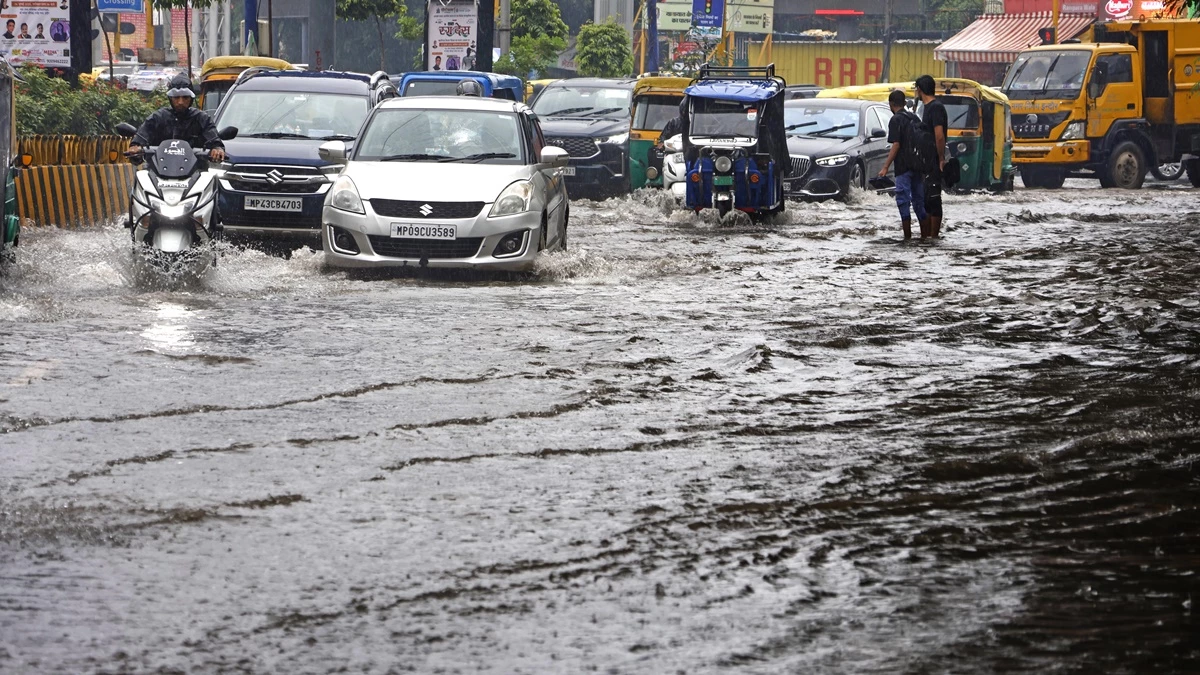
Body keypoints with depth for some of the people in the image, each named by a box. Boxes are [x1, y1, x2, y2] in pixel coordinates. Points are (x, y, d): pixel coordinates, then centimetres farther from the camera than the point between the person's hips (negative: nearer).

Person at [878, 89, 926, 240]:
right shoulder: (914, 117, 13)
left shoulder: (896, 120, -8)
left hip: (903, 166, -7)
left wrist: (885, 167, -15)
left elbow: (896, 145, -15)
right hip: (918, 165, 7)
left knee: (903, 200, -4)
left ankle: (907, 234, -8)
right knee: (919, 199, 13)